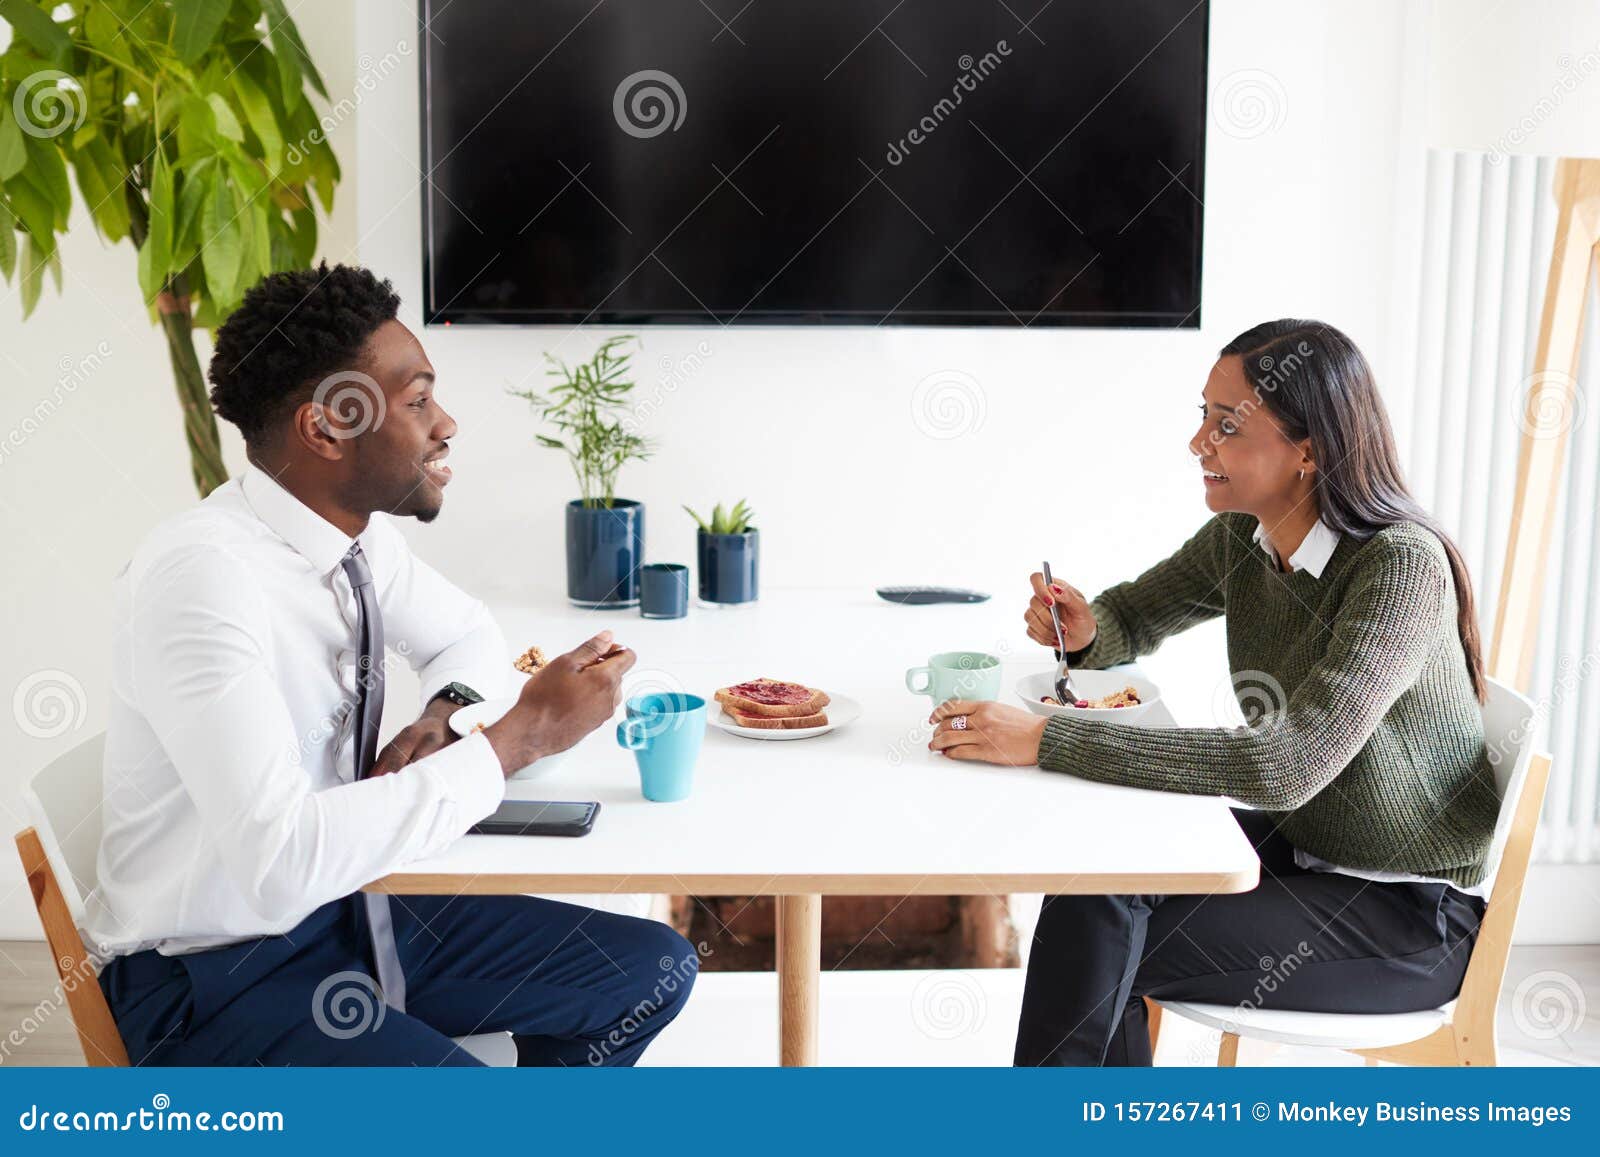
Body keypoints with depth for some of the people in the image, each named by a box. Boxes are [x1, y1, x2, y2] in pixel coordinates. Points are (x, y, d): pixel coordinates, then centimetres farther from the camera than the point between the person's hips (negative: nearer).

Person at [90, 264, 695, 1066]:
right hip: (213, 975, -8)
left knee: (654, 970, 3)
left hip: (346, 908, 8)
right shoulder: (200, 576, -26)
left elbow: (469, 635, 19)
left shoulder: (358, 534, -2)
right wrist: (520, 737, -29)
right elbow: (279, 862, -35)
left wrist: (443, 714, -5)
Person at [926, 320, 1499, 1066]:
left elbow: (1283, 765, -36)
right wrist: (1082, 628, -14)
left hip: (1408, 918, -6)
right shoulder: (1239, 538, -4)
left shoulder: (1402, 565, -26)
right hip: (1302, 848, 7)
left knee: (1097, 943, -18)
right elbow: (1132, 620, 13)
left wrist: (1044, 742, -36)